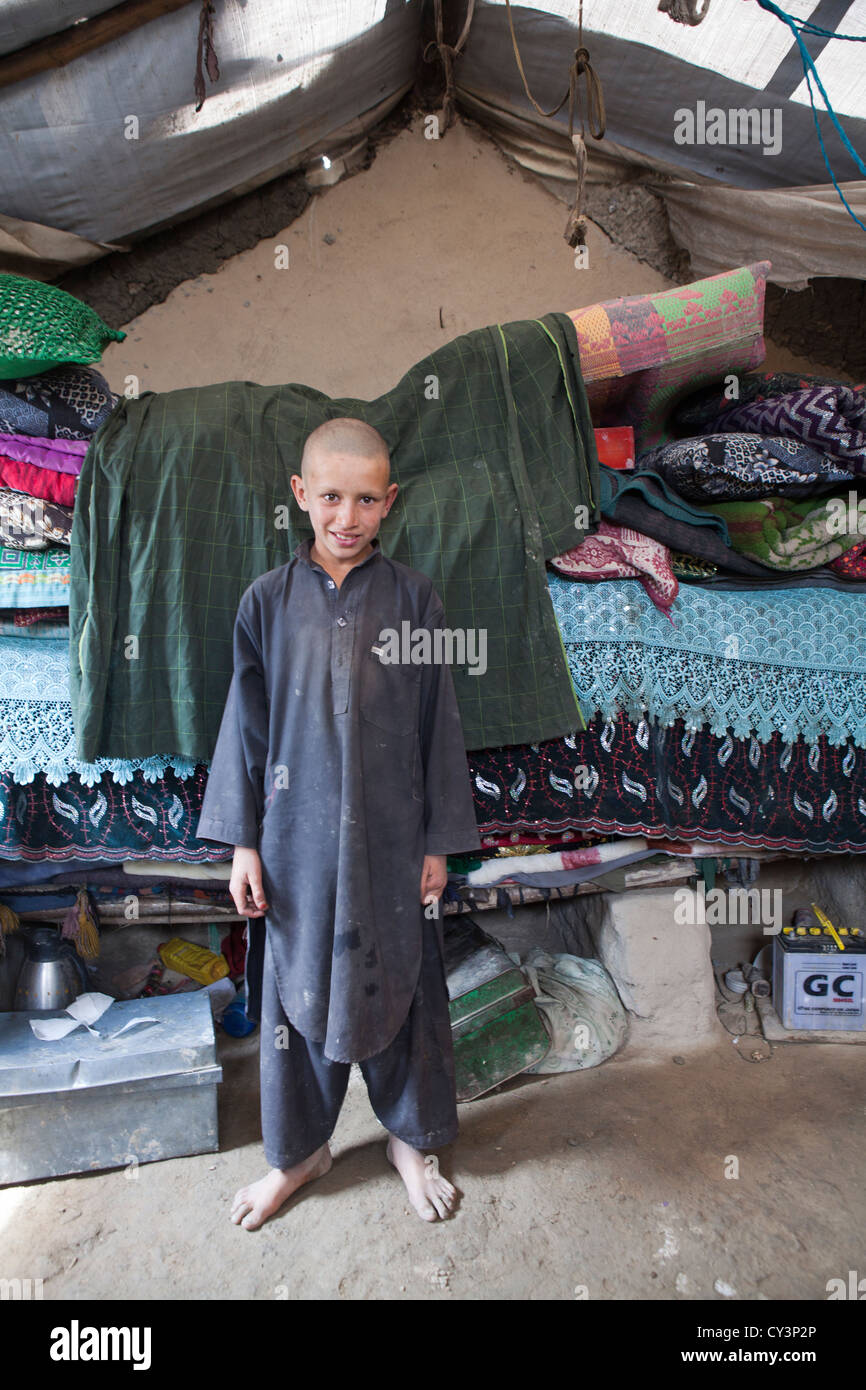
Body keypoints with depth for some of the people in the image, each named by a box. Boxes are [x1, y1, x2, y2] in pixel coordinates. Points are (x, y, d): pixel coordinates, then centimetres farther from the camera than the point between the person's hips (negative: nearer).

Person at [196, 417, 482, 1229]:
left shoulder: (413, 600, -4)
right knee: (301, 985, 15)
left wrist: (439, 843, -2)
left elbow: (438, 727, -2)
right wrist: (243, 843, 0)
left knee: (397, 980, 14)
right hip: (298, 836, 1)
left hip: (391, 838, 0)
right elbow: (247, 726, 2)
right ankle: (301, 1147, 40)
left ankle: (409, 1137, 40)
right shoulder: (268, 602, -2)